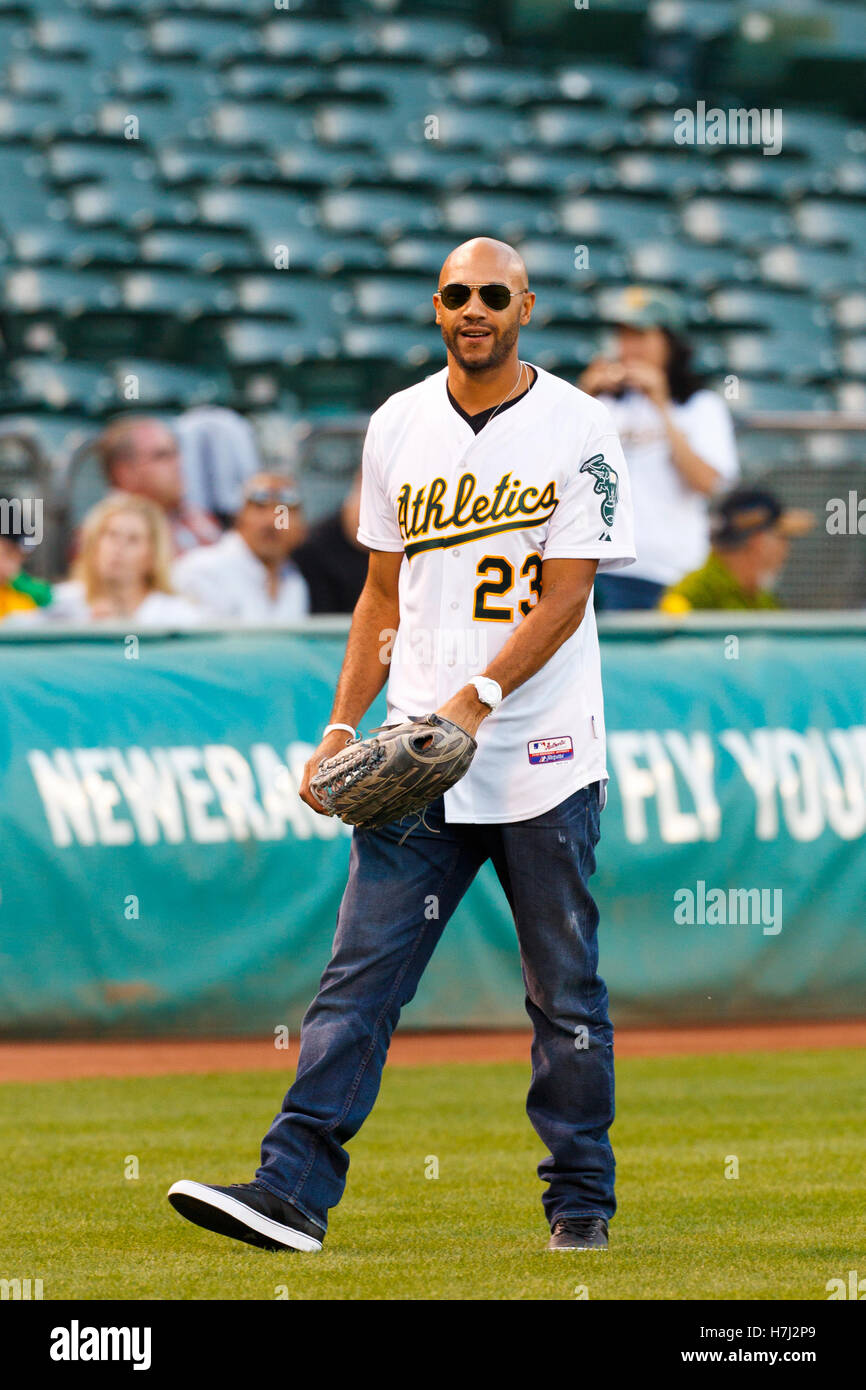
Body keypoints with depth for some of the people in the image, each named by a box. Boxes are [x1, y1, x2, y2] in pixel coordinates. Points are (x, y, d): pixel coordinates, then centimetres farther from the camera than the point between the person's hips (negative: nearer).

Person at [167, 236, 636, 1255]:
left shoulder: (577, 430, -3)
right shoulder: (397, 427, 10)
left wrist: (480, 695, -21)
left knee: (564, 989, 4)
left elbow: (567, 597, -10)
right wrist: (342, 728, 8)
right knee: (360, 970, -5)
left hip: (542, 756, -3)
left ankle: (580, 1198, 15)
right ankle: (292, 1189, -12)